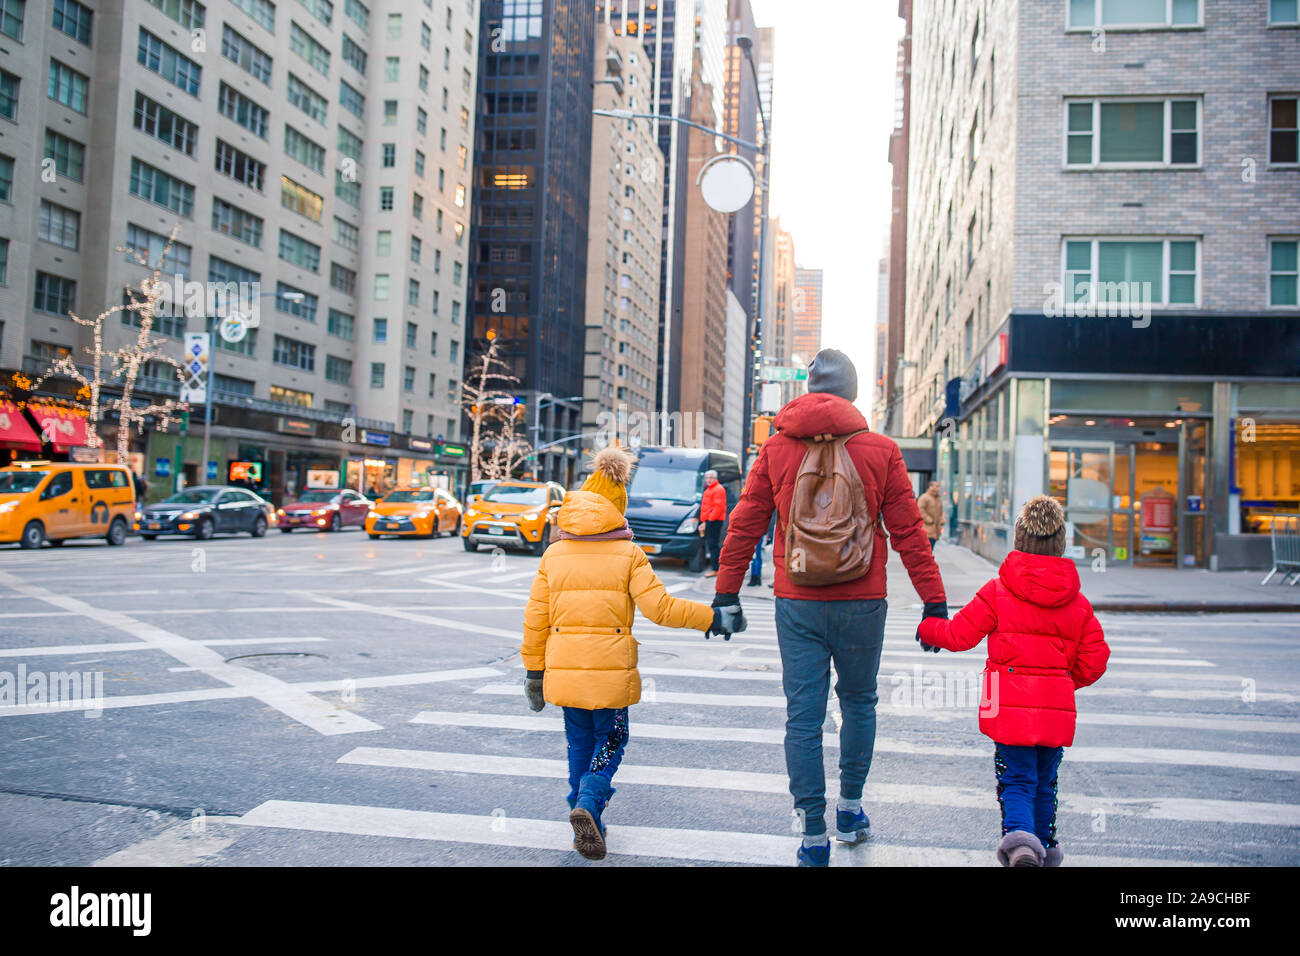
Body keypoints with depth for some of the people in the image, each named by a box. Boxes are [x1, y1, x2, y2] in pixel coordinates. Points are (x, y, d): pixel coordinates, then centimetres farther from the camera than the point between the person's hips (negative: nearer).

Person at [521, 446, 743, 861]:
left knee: (580, 744, 18)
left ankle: (587, 824, 21)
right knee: (609, 743, 12)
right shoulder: (629, 555, -4)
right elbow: (659, 607, -12)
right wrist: (713, 618, -4)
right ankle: (588, 804, -13)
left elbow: (535, 619, 5)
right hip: (611, 670, -3)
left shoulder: (554, 555, 5)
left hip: (564, 668, 3)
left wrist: (534, 671, 14)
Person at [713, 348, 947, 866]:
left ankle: (814, 836, 9)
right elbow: (908, 533, -1)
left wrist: (726, 591, 13)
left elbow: (744, 527, 4)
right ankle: (851, 808, 31)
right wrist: (934, 601, 6)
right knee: (859, 702, 21)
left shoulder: (776, 449, 1)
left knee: (803, 717, 5)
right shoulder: (881, 451, -3)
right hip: (862, 604, 0)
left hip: (797, 605, 0)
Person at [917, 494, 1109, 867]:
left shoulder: (997, 592, -5)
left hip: (1010, 707, -3)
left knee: (1017, 781, 0)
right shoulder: (1079, 603, 5)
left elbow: (959, 635, -3)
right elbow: (1094, 661, 5)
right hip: (1057, 708, 3)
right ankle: (1043, 844, 33)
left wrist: (927, 628, 17)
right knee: (1044, 781, 20)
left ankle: (1019, 835, -25)